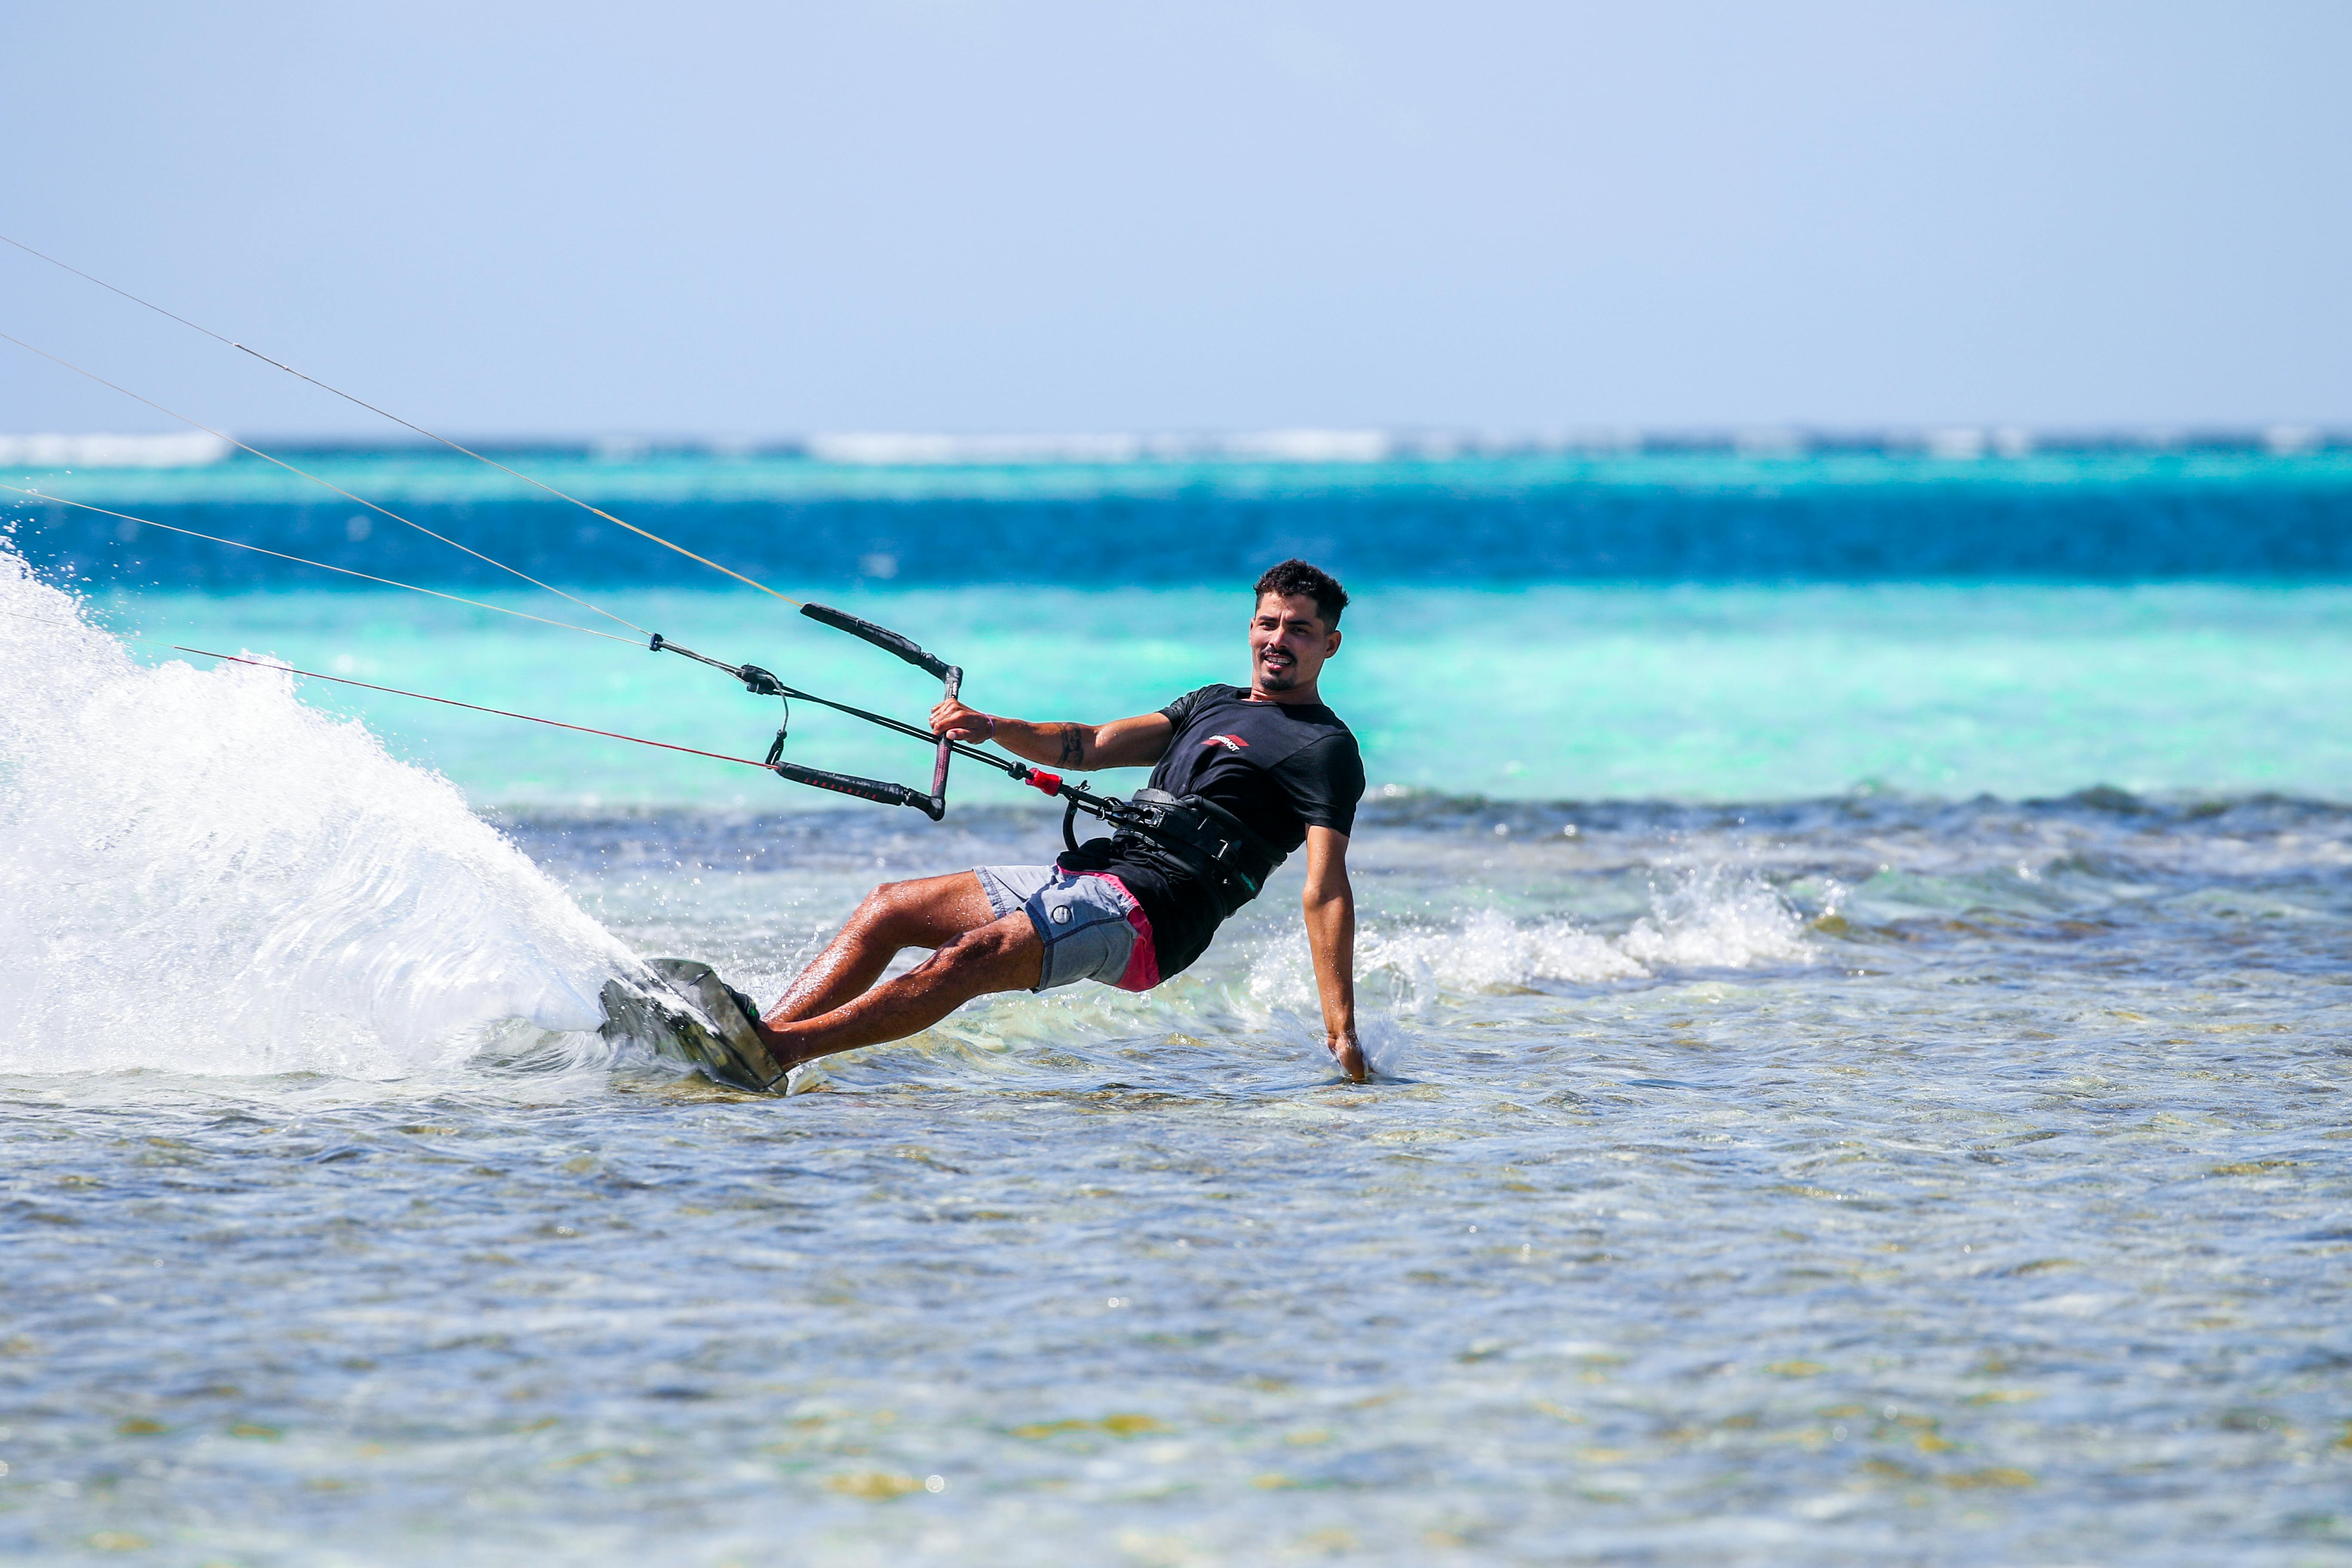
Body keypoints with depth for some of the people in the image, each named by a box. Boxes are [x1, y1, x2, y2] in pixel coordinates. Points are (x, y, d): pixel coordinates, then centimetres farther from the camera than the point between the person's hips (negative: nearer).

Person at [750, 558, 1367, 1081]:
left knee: (969, 958, -29)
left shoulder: (1325, 749, -1)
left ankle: (779, 1048, -37)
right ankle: (761, 1028, -10)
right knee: (887, 908, 3)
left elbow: (1327, 891, -13)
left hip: (1148, 915, -9)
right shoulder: (1213, 704, 25)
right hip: (1081, 878, 9)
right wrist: (994, 729, -3)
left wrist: (1342, 1034, -22)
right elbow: (1092, 746, 17)